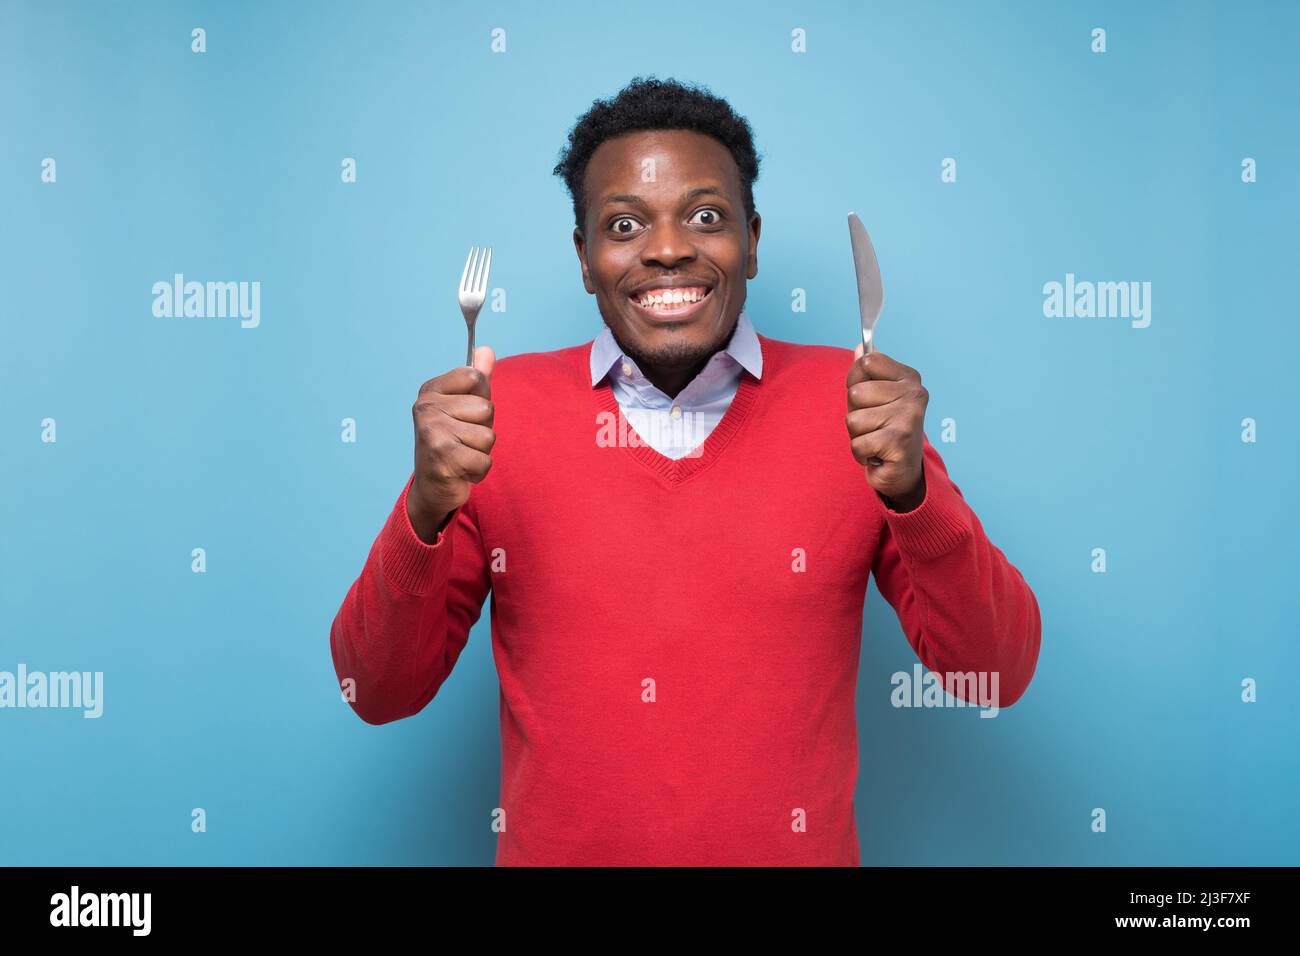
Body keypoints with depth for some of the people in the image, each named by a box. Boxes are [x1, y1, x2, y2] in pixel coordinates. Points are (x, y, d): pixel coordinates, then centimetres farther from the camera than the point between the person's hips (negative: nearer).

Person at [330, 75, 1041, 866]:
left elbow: (997, 677, -11)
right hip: (553, 847, 0)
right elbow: (379, 694, -8)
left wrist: (912, 491, -28)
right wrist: (427, 508, -25)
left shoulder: (857, 406, -9)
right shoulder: (496, 411, -9)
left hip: (792, 850, 0)